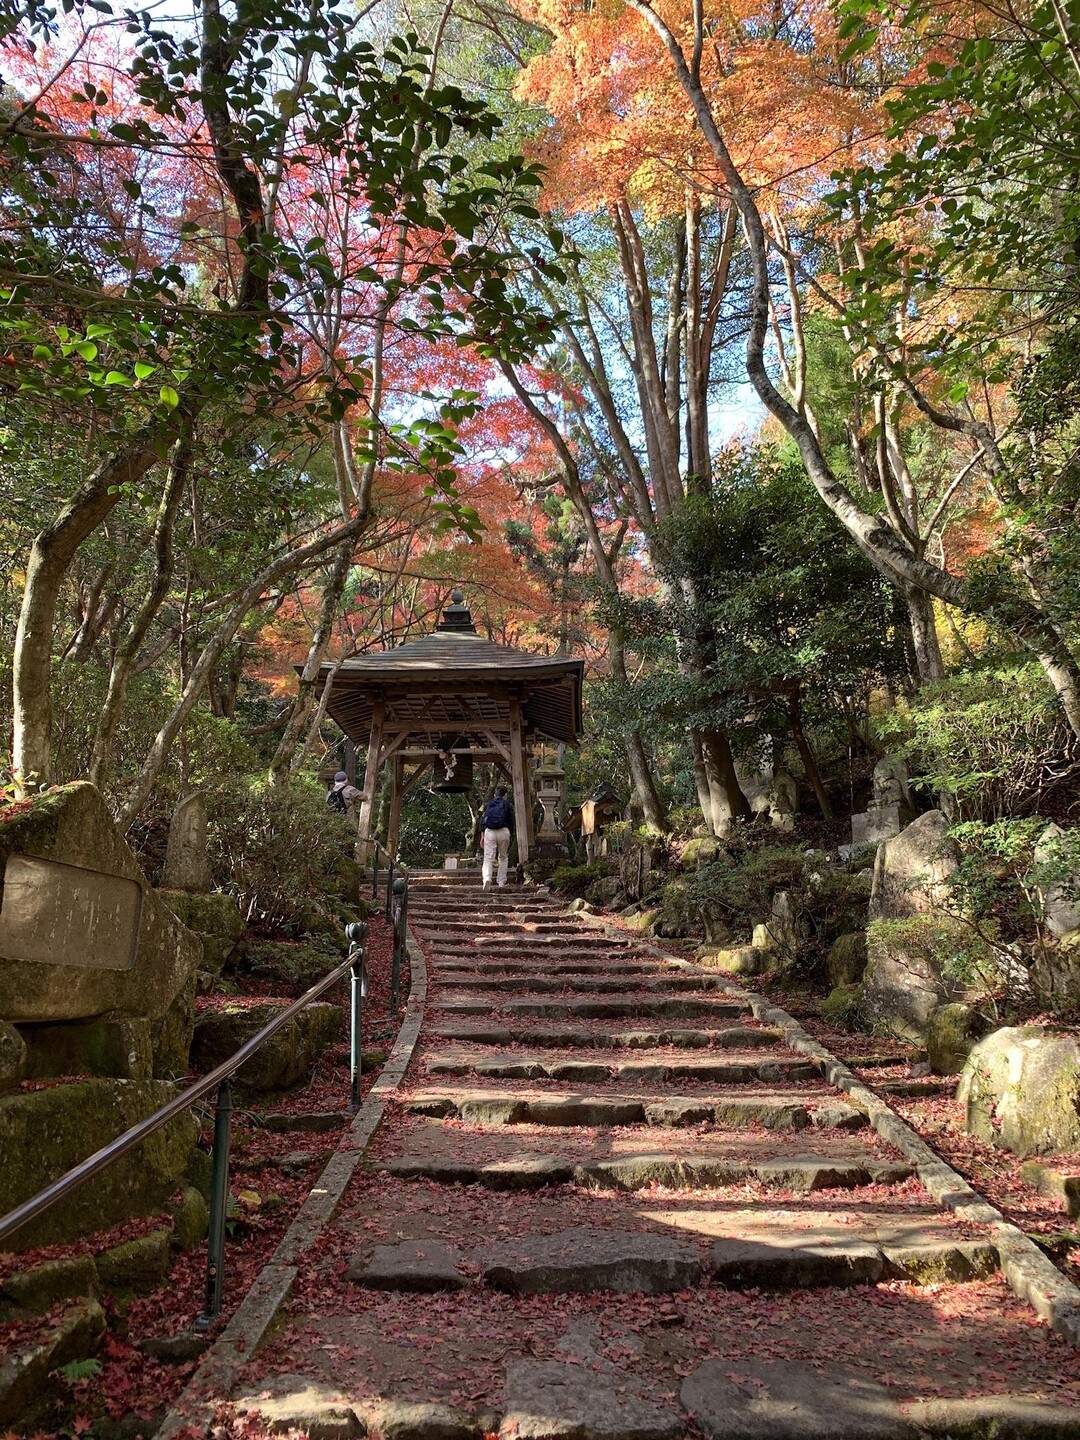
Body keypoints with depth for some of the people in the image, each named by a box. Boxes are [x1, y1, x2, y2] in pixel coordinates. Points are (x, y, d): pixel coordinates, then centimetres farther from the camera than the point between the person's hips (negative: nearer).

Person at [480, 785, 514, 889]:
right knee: (503, 857, 16)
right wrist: (509, 834, 16)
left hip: (489, 831, 1)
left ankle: (487, 879, -28)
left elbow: (482, 820, 12)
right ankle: (501, 881, 15)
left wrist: (482, 836, 13)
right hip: (503, 831, -1)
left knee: (488, 858, -5)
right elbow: (511, 821, 6)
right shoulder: (508, 804, 11)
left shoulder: (488, 804, 18)